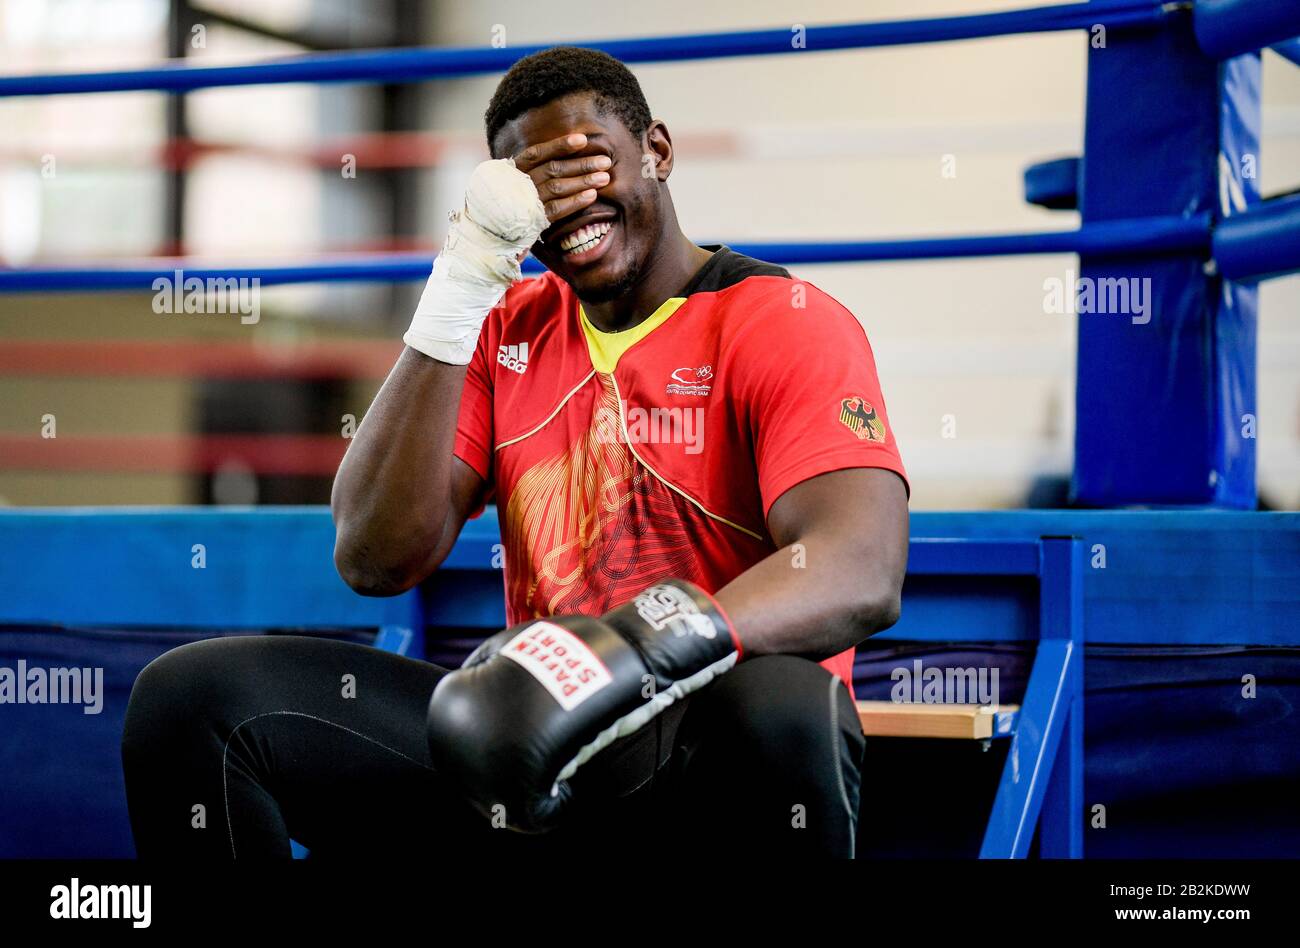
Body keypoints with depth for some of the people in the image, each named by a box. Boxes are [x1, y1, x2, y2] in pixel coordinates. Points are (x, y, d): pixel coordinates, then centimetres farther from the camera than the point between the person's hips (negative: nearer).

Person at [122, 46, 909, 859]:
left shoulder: (788, 327, -4)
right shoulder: (508, 330, 13)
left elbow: (862, 572, -23)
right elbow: (377, 560, -1)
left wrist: (651, 650, -42)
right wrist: (459, 289, -8)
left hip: (704, 760, -4)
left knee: (783, 707, -42)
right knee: (193, 695, -13)